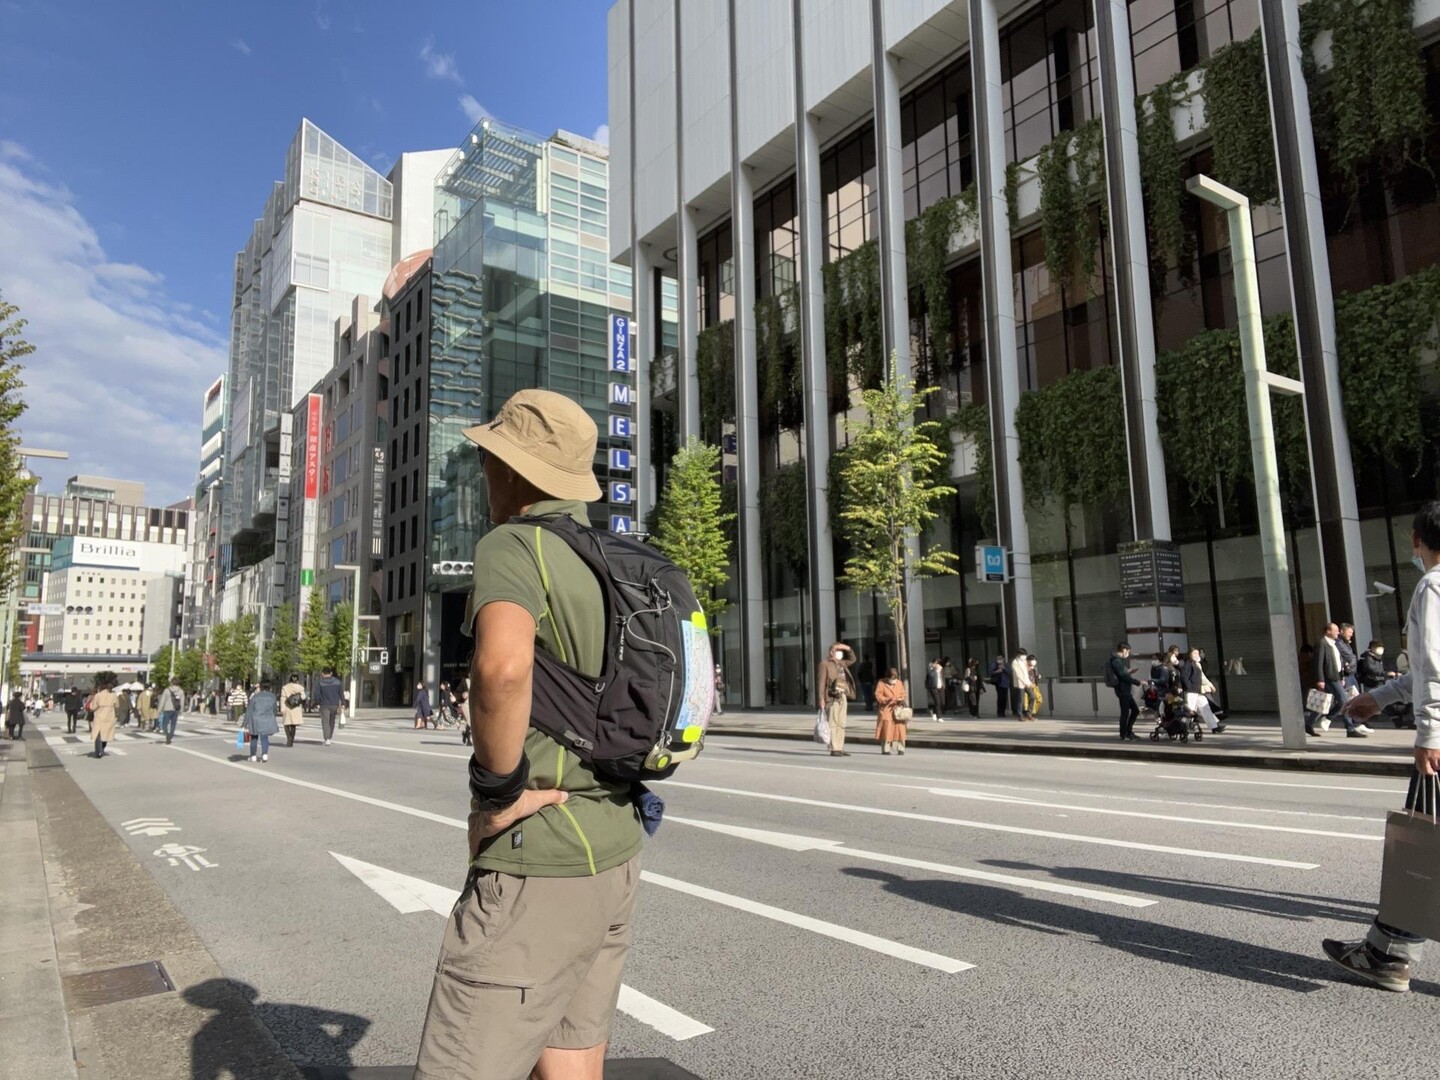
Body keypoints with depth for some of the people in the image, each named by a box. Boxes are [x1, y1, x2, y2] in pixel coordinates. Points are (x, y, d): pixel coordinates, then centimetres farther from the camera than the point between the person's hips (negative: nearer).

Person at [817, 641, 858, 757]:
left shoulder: (841, 663, 19)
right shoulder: (825, 664, -4)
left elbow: (852, 659, 36)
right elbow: (821, 682, -9)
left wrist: (848, 649, 16)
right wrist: (821, 699, -16)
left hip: (843, 697, 8)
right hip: (833, 697, -8)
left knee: (841, 724, 9)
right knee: (833, 723, -8)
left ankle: (840, 748, 13)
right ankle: (834, 749, -7)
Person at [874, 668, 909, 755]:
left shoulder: (899, 683, 13)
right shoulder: (881, 683, 0)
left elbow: (903, 694, 15)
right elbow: (878, 695, -5)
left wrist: (901, 699, -8)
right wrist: (887, 699, -20)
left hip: (897, 709, 3)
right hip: (886, 709, -3)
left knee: (899, 728, -3)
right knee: (887, 728, -6)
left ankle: (900, 748, 5)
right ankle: (885, 749, 2)